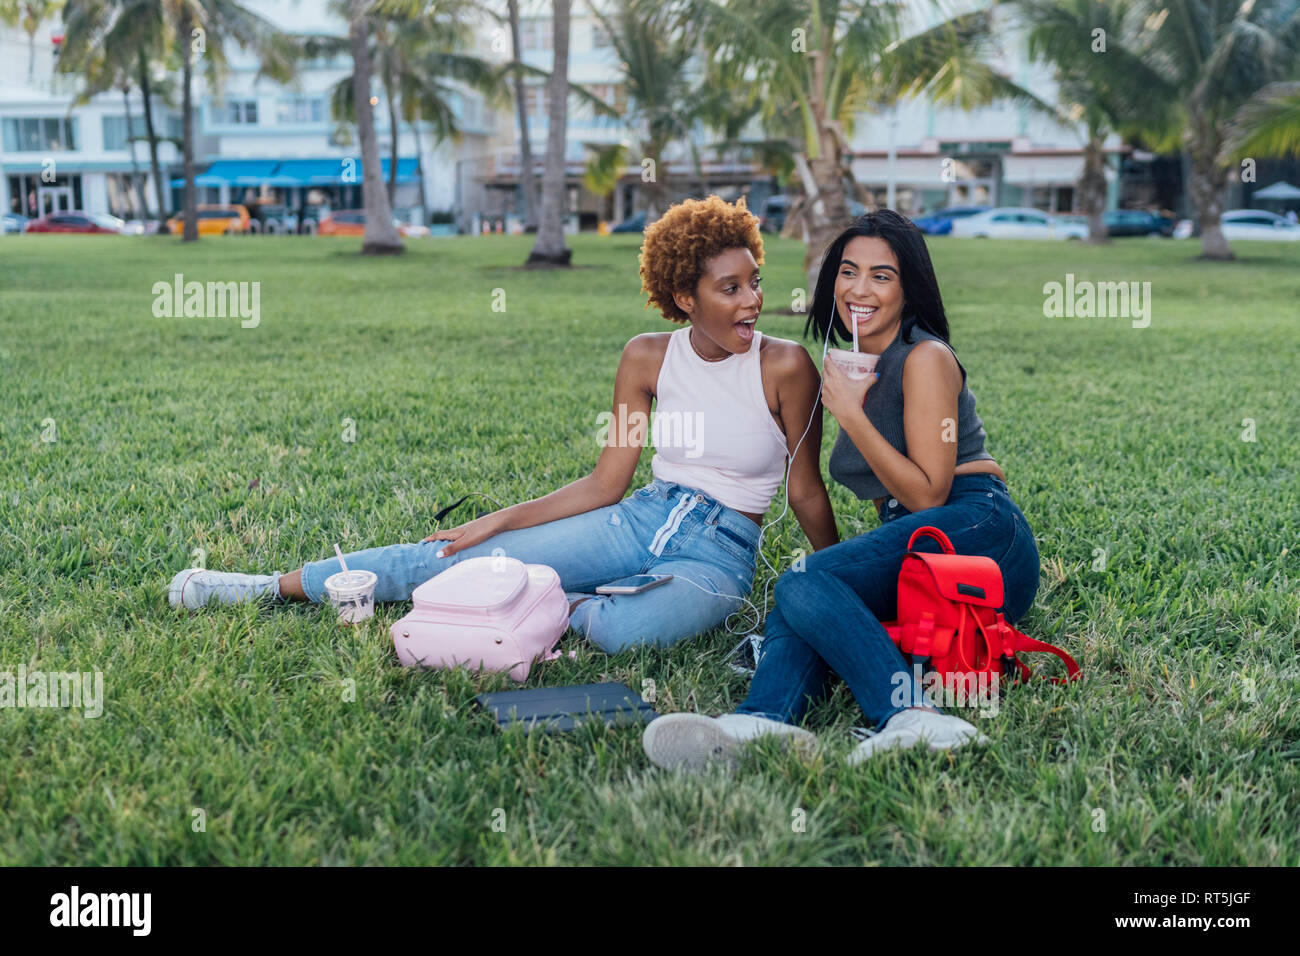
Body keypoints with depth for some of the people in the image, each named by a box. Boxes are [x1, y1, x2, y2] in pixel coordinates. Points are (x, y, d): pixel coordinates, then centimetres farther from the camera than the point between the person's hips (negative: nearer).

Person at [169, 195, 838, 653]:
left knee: (629, 628, -40)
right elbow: (605, 485, 3)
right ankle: (269, 588, 6)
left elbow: (807, 491, 0)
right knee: (462, 559, -7)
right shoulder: (648, 358, 1)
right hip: (643, 518, 3)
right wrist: (498, 520, -1)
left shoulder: (785, 366, -10)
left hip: (718, 554, -3)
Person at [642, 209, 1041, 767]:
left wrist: (852, 415, -12)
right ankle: (764, 720, -54)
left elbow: (928, 495, -10)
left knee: (805, 584, -30)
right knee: (803, 597, -24)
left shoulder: (926, 357, -3)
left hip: (976, 528, -7)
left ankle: (910, 717, -49)